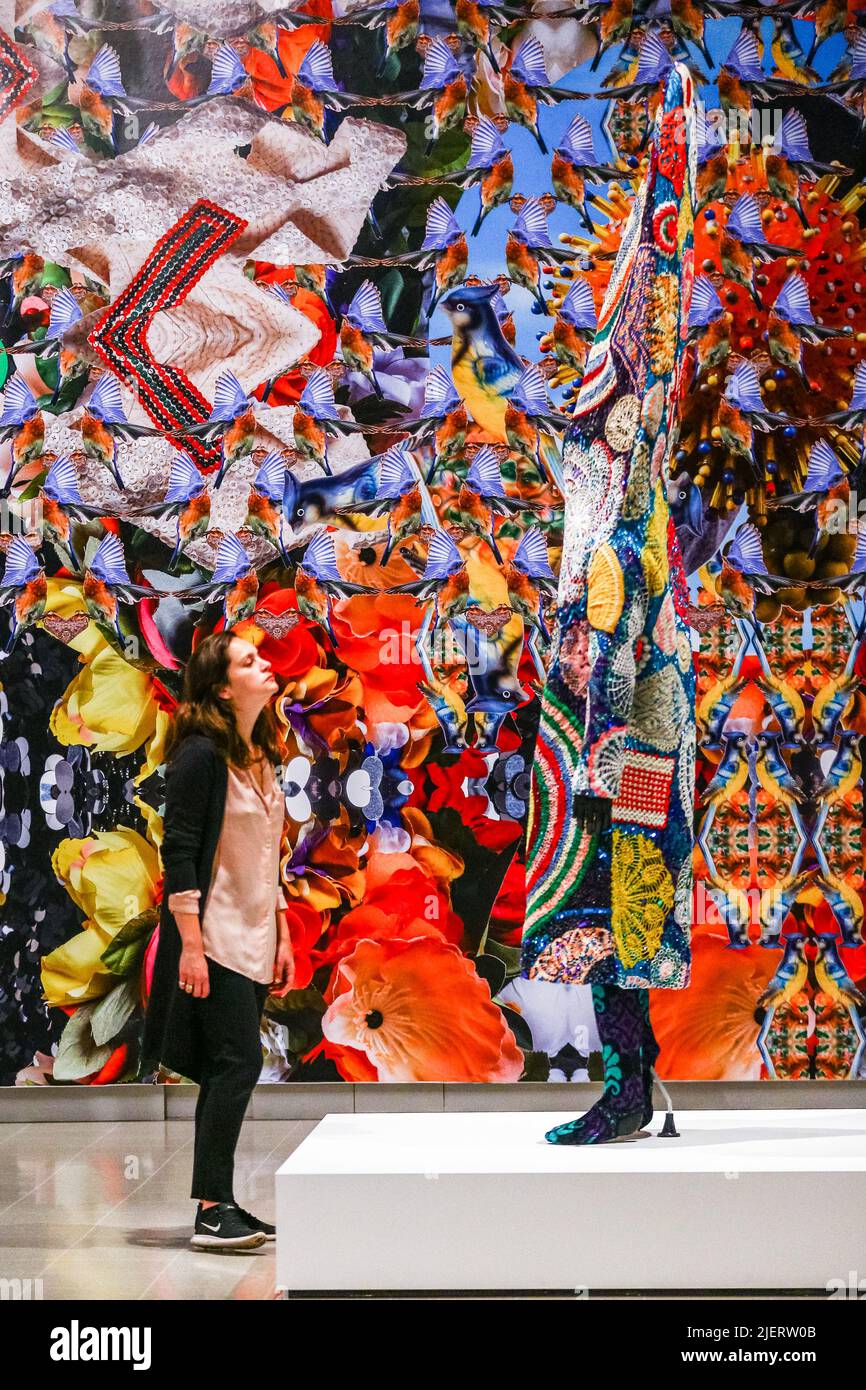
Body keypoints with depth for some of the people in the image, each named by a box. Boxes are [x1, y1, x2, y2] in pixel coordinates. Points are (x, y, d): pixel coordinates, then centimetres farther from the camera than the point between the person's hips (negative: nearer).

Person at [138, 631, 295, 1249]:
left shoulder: (262, 757, 13)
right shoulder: (201, 753, -12)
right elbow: (179, 850, -15)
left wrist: (282, 935, 16)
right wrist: (191, 944, -20)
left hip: (253, 939, 8)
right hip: (214, 938, -8)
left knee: (227, 1069, 9)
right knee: (239, 1060, -13)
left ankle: (219, 1204, 13)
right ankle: (212, 1210, -8)